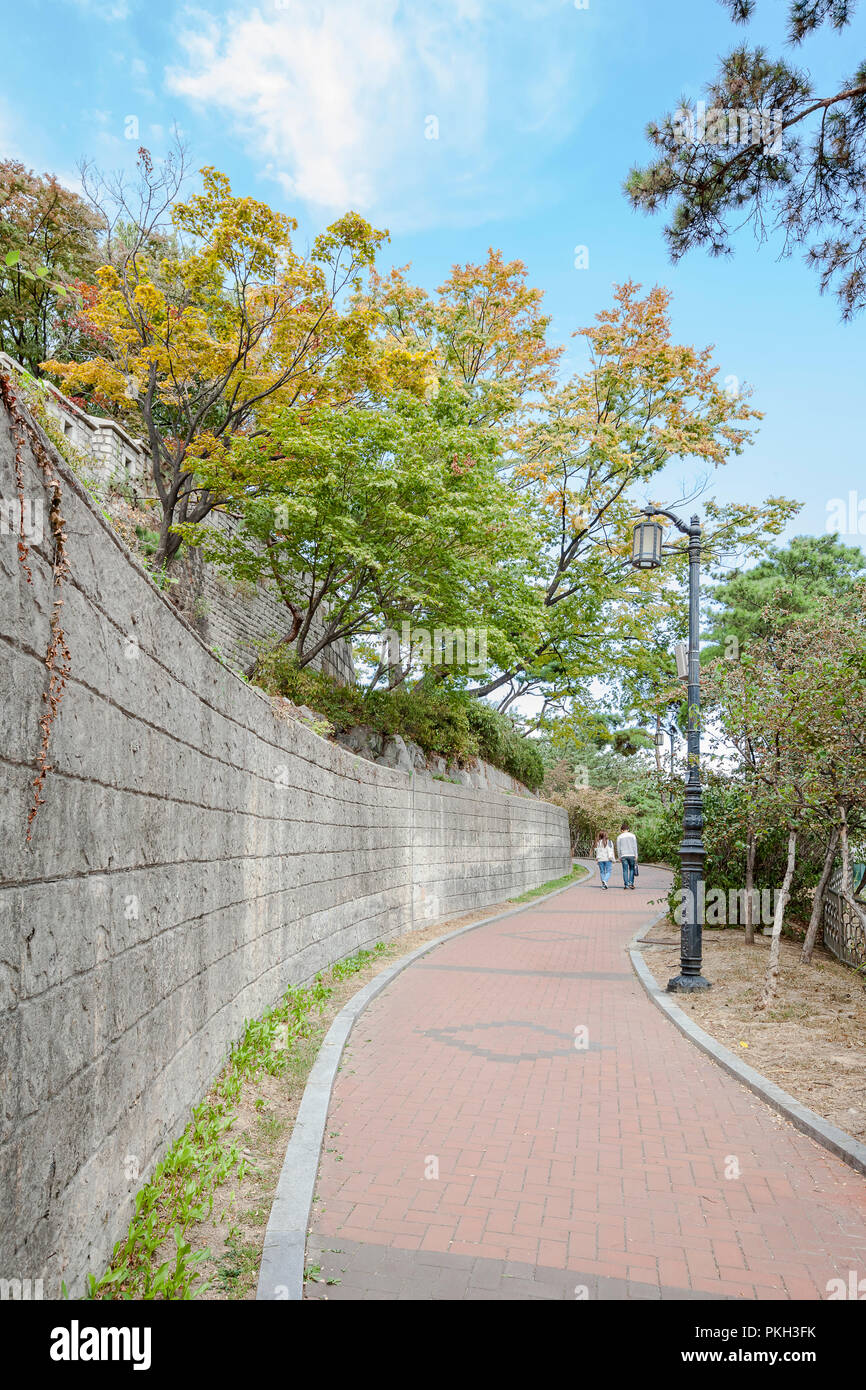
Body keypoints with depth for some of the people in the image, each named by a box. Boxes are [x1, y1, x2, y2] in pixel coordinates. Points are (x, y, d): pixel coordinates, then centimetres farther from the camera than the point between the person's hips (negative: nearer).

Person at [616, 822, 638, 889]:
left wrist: (619, 857, 10)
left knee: (625, 870, 2)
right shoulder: (632, 835, 4)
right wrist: (636, 856, 2)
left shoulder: (619, 837, 4)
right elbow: (635, 846, 0)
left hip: (623, 856, 0)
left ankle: (626, 884, -1)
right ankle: (631, 883, -1)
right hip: (631, 855, 0)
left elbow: (618, 848, 4)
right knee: (631, 869, 10)